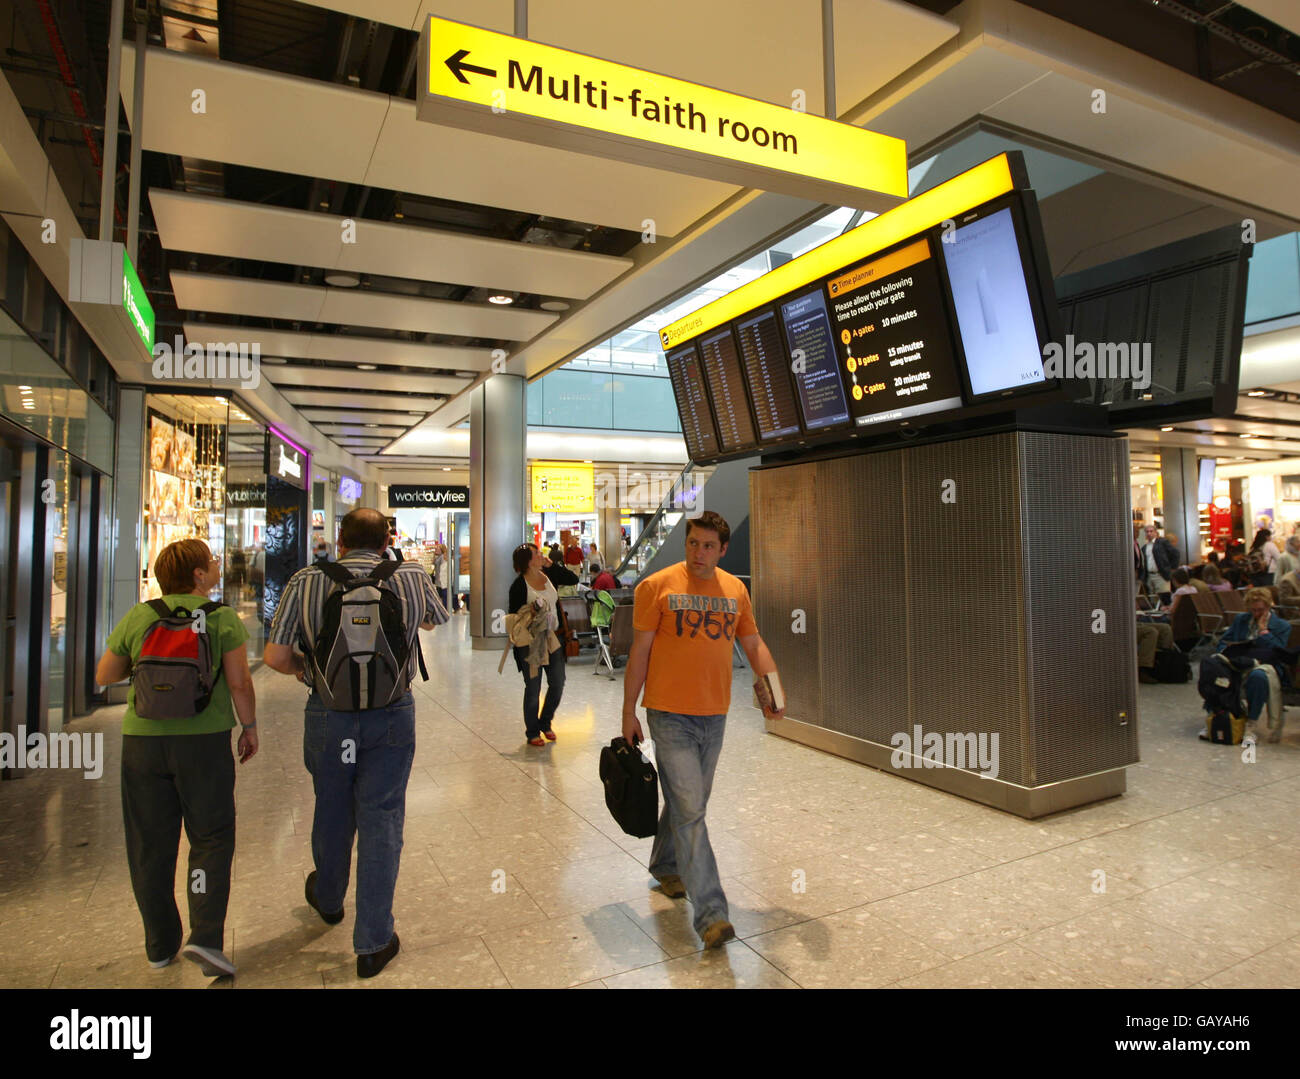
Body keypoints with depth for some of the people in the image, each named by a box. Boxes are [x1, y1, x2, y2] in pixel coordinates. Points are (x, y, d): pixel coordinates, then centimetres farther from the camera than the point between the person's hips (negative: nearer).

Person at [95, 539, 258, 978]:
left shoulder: (137, 618, 3)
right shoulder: (223, 618, -6)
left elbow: (103, 676, 12)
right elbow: (239, 683, -7)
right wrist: (249, 726, 4)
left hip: (142, 740, 3)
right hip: (204, 740, -3)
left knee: (151, 845, 14)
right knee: (211, 838, 9)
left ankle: (159, 945, 25)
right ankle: (205, 937, -2)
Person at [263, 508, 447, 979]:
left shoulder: (305, 582, -5)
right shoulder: (412, 578, -4)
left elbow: (275, 655, -9)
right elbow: (436, 619, 17)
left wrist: (305, 668, 12)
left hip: (328, 714, 2)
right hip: (391, 716, -1)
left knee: (331, 811, 22)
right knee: (381, 820, 7)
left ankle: (327, 899, 48)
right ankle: (373, 943, 15)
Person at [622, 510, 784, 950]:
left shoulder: (735, 590, 6)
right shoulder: (658, 586, -8)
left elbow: (753, 643, 12)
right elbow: (640, 651, -4)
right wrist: (628, 712, -3)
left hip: (714, 715, 5)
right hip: (670, 715, -5)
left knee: (689, 802, 19)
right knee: (689, 809, -6)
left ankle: (665, 866, 43)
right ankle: (710, 913, 0)